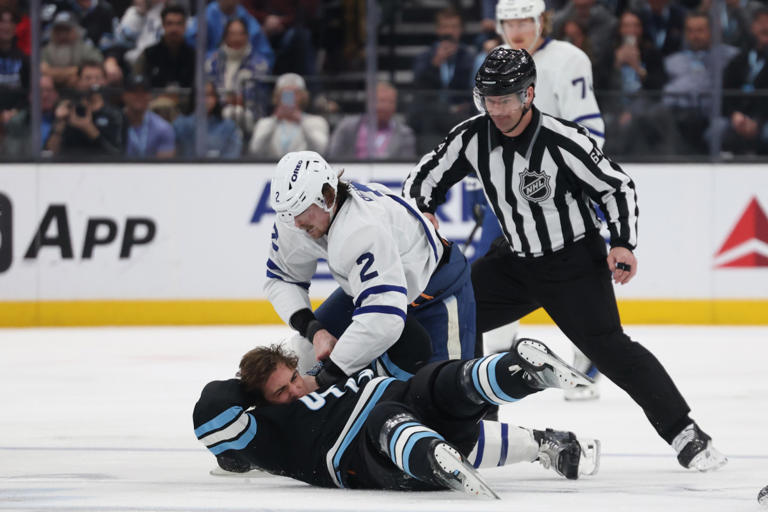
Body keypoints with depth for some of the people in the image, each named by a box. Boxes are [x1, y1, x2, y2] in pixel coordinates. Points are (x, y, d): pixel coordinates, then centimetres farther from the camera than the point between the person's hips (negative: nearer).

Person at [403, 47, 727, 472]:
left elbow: (617, 186, -15)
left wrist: (623, 244, -22)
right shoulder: (472, 137, -9)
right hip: (515, 259, 6)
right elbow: (426, 177, 5)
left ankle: (684, 434, -12)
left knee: (606, 346, -16)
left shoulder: (564, 142, -25)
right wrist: (421, 213, -13)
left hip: (575, 263, -6)